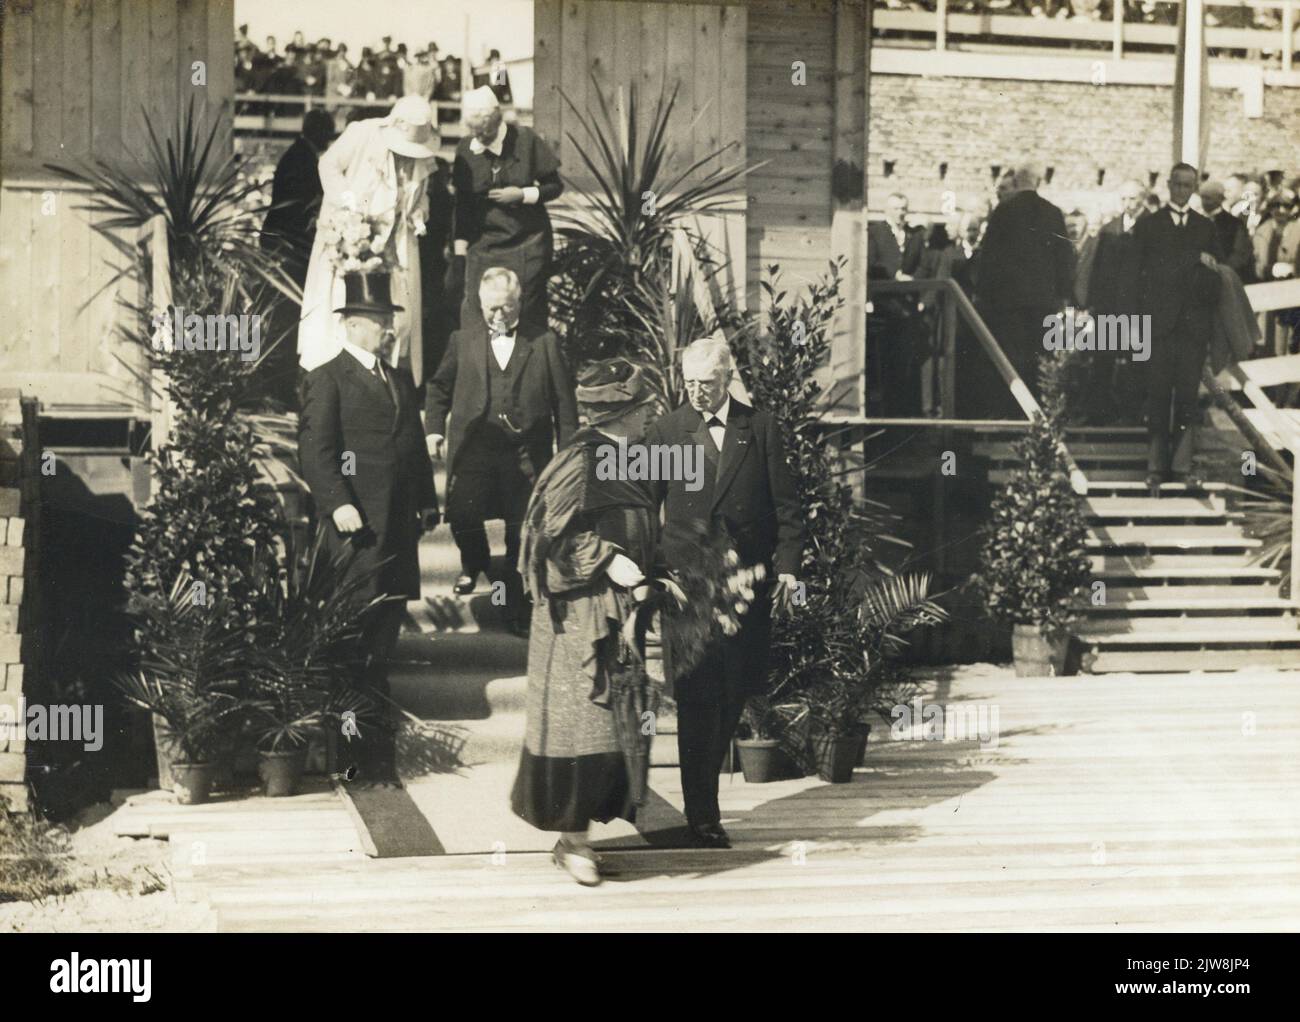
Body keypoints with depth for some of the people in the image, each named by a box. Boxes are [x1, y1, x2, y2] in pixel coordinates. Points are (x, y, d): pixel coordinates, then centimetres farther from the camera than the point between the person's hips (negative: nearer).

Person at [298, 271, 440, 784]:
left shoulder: (401, 380, 20)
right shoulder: (327, 380, -4)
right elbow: (315, 450, -12)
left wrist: (427, 503, 14)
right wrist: (338, 505, -22)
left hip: (399, 527, 7)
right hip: (357, 529, -7)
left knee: (386, 629, 10)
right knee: (357, 638, -4)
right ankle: (369, 751, 0)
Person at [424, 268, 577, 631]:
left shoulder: (544, 343, 4)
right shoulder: (463, 340, 8)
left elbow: (563, 400, 4)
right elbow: (440, 387, 16)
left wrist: (568, 452, 1)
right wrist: (434, 427, 3)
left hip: (526, 452, -1)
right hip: (473, 448, 1)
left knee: (522, 533, 3)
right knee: (462, 515, -9)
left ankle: (516, 608, 17)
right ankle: (474, 562, 25)